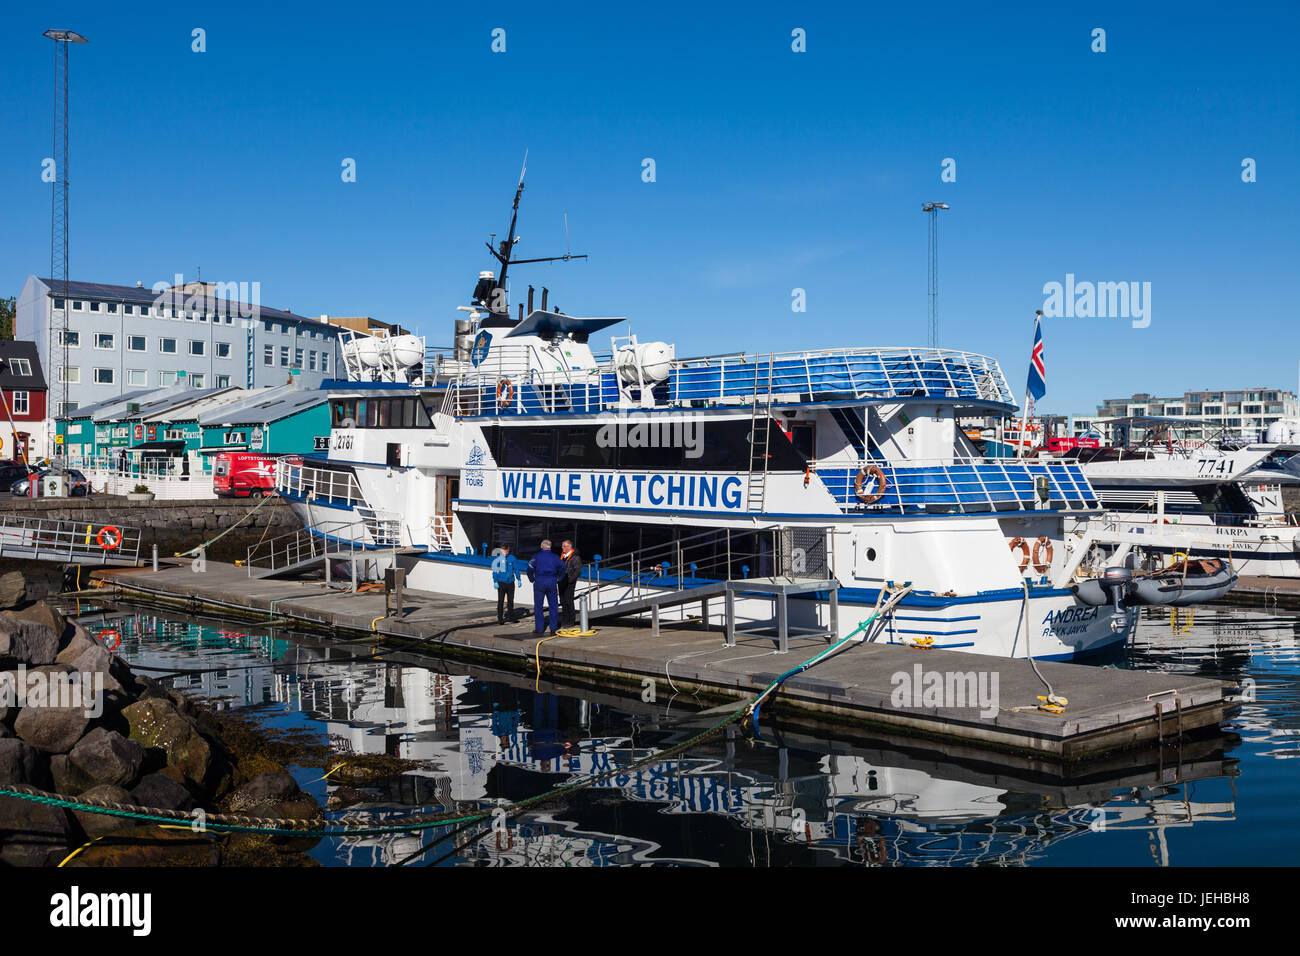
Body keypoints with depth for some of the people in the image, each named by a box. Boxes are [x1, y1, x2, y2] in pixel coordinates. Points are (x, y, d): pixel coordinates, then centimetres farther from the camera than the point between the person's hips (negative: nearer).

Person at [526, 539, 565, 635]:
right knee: (553, 606, 8)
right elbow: (562, 567, -3)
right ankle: (554, 628, 7)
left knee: (538, 606, 6)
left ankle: (539, 628, 4)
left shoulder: (537, 556, 1)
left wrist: (532, 579, 4)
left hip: (539, 582, -1)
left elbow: (530, 568, -8)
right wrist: (558, 579, 8)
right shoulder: (555, 556, 5)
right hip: (552, 583, 1)